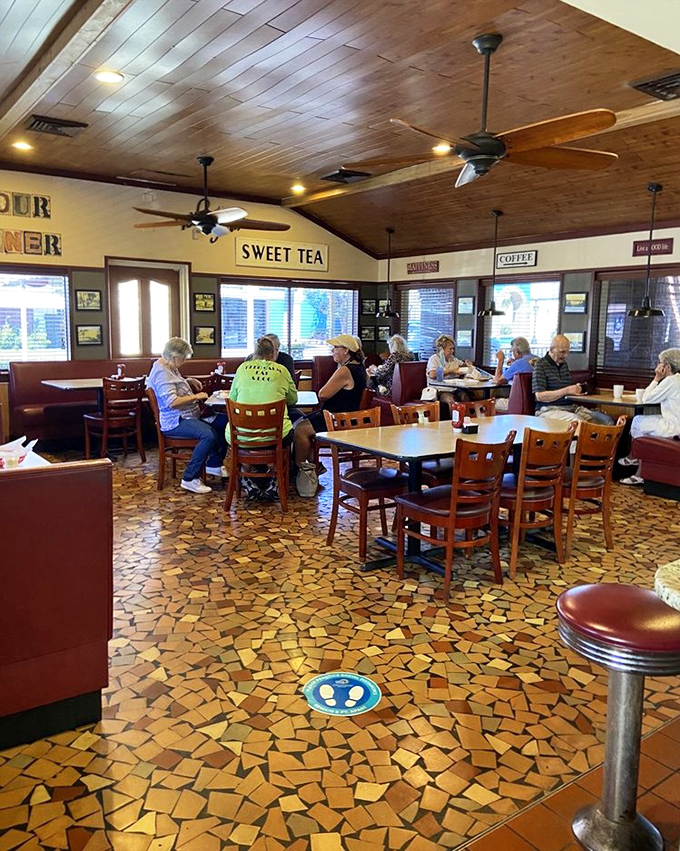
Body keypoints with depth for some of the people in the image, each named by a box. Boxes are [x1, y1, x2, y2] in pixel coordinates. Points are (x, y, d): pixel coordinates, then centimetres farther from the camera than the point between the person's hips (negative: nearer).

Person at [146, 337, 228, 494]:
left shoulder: (170, 367, 14)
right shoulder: (162, 372, -18)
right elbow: (172, 402, -28)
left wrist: (189, 381, 17)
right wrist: (195, 396, -18)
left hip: (189, 415, 11)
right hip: (174, 422, -11)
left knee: (224, 422, 5)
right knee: (209, 435, -32)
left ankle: (214, 464, 14)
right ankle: (189, 479, -25)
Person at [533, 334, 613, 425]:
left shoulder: (563, 364, 20)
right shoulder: (541, 365, -4)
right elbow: (540, 396, -14)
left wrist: (575, 389, 8)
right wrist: (566, 391, -16)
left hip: (570, 407, 8)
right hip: (548, 410, -8)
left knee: (607, 420, -12)